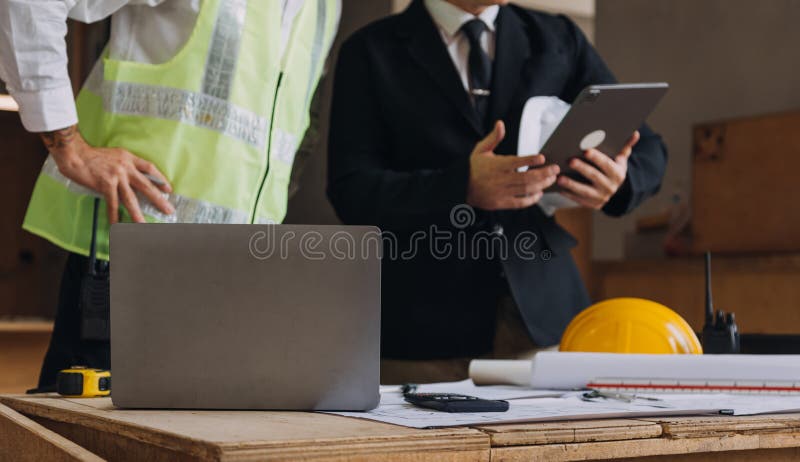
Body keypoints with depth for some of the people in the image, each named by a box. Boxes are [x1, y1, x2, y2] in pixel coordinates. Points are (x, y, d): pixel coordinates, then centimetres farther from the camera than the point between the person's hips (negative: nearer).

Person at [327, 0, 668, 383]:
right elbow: (351, 193, -10)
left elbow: (648, 151, 7)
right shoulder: (370, 53, 1)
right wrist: (463, 187, -26)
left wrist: (619, 179, -17)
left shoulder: (558, 40, 10)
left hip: (542, 319, 3)